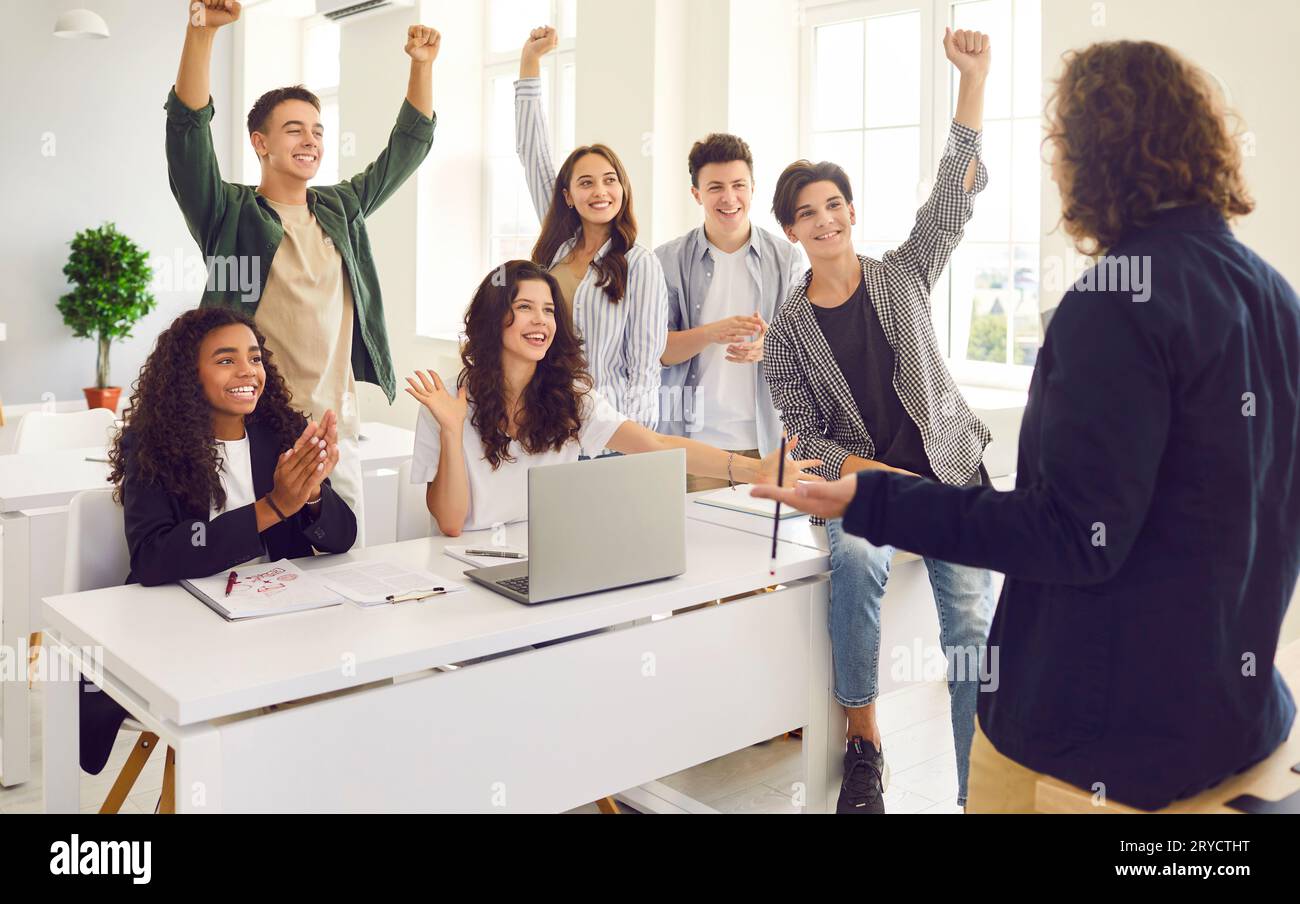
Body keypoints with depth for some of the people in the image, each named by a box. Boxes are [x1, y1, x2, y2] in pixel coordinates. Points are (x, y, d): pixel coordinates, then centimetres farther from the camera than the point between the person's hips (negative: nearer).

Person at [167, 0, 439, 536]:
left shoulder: (342, 210, 15)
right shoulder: (231, 215, 0)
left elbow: (407, 149, 19)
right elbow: (189, 133, -13)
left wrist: (422, 66, 9)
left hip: (337, 426, 5)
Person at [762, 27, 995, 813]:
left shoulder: (903, 277, 6)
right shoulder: (789, 331, 4)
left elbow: (956, 197, -6)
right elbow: (806, 440, 1)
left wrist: (973, 77, -16)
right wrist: (879, 476, -15)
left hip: (952, 474, 1)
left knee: (975, 629, -14)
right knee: (857, 557, -33)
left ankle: (981, 792, -2)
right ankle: (864, 745, -16)